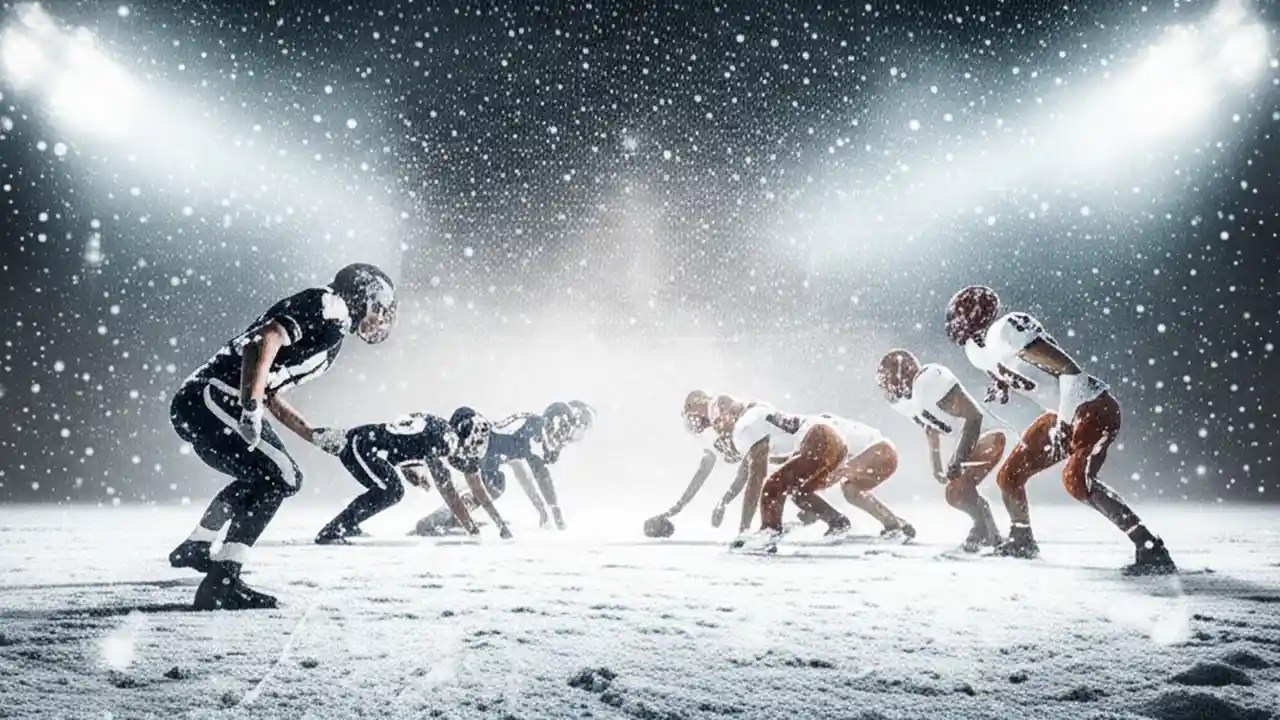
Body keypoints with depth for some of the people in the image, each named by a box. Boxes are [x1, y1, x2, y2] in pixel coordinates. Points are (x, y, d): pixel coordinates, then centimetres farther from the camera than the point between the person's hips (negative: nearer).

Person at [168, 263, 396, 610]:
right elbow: (265, 340, -23)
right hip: (207, 399, -10)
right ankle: (221, 582, -13)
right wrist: (252, 405, -30)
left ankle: (194, 548, 36)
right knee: (278, 477, -14)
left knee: (278, 475, 24)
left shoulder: (330, 334, 21)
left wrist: (314, 435, 22)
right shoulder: (329, 305, -7)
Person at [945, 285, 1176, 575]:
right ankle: (1021, 542, 36)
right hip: (1061, 413, 9)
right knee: (1008, 477, 12)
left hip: (1094, 408, -9)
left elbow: (1070, 369, -24)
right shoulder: (975, 349, 5)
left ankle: (1151, 549, -22)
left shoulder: (1006, 331, -23)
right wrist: (1000, 385, 0)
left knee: (1076, 479, -29)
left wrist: (1062, 424, -22)